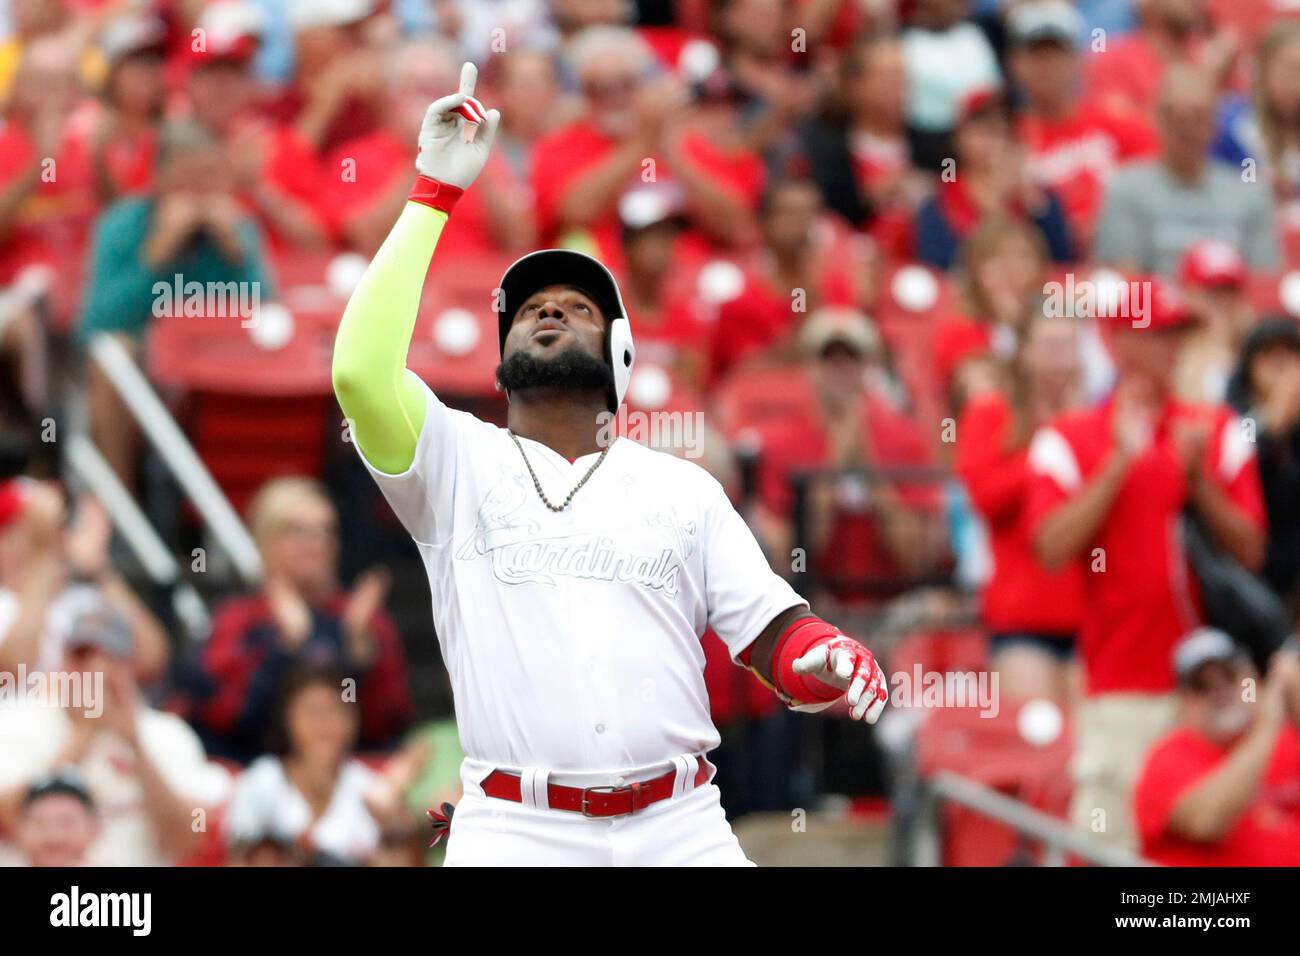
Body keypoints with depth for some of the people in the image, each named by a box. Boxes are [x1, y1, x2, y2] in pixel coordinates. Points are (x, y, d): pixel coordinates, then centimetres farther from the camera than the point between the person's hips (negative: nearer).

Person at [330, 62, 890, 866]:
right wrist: (435, 193, -4)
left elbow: (772, 633, 12)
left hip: (678, 828, 2)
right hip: (515, 830, -2)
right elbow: (362, 372, -8)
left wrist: (827, 661, -13)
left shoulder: (683, 488, 17)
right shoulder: (458, 460, 10)